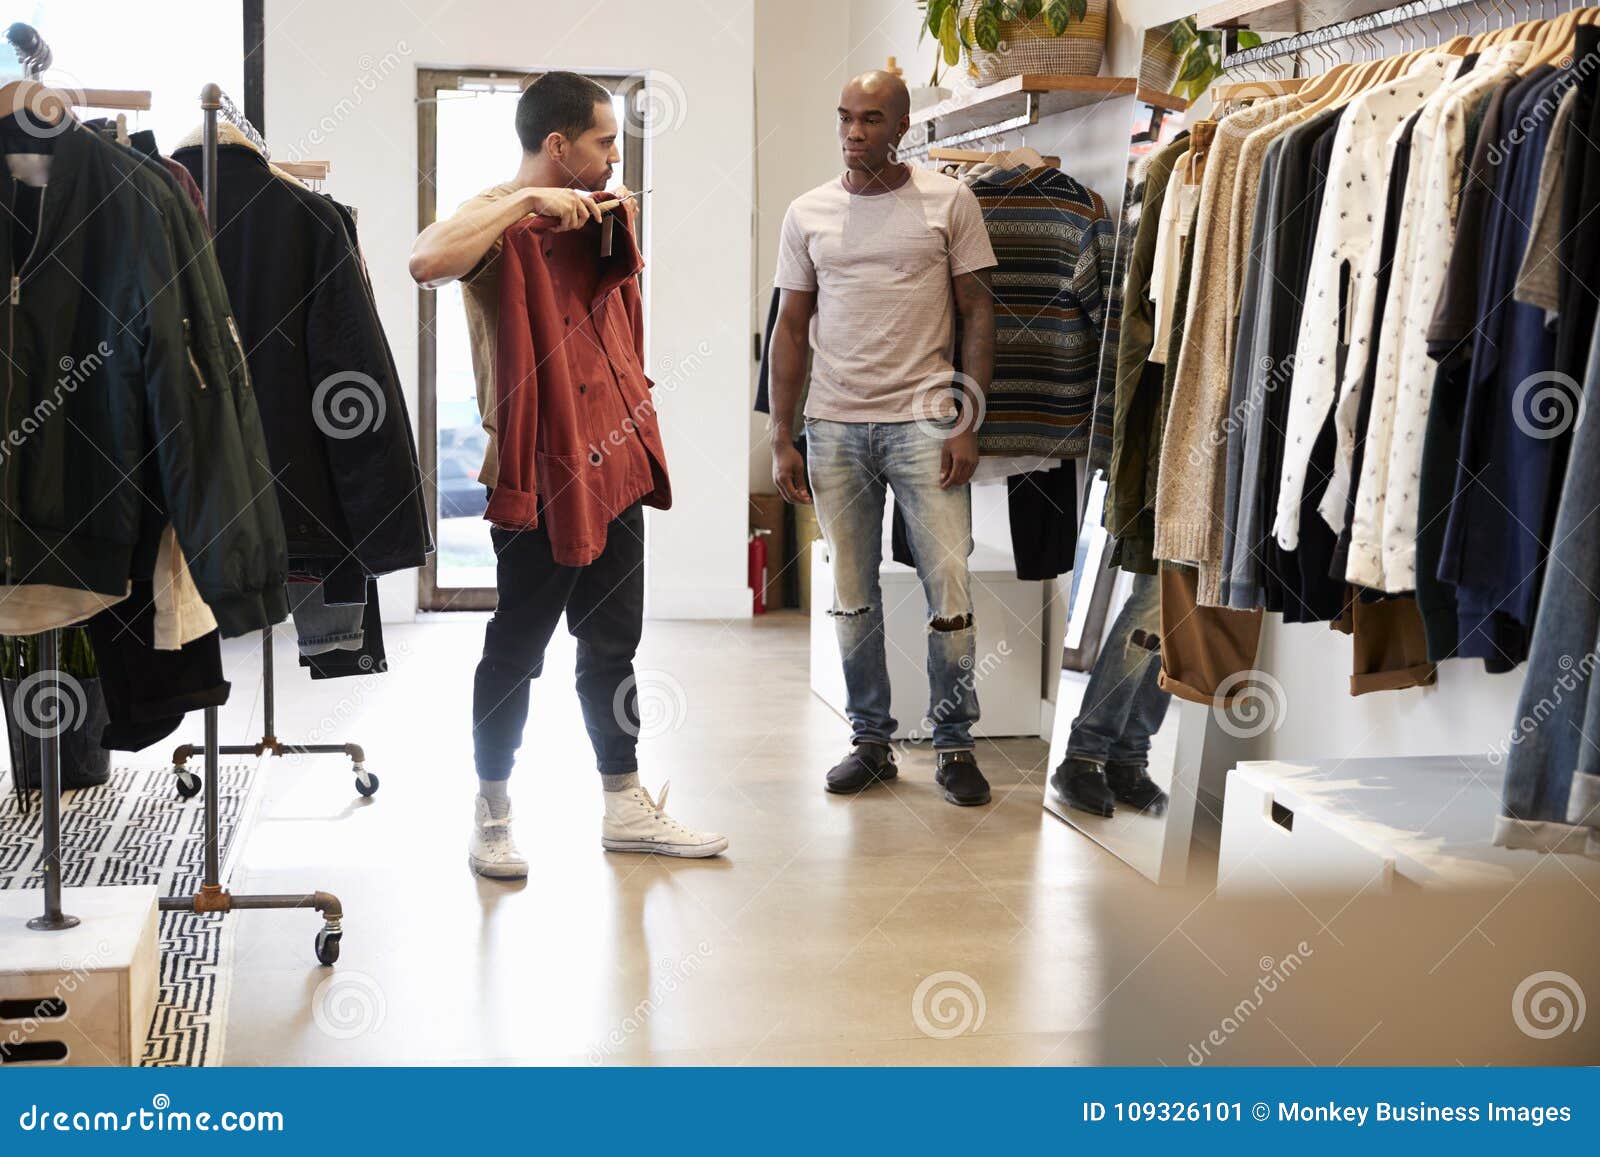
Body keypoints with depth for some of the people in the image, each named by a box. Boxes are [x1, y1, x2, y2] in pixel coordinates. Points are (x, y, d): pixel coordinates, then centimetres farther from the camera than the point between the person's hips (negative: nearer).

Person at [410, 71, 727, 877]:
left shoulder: (594, 215, 13)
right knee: (517, 649, 2)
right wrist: (526, 201, -29)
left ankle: (626, 810, 25)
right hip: (541, 471, -8)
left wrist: (618, 214, 13)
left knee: (612, 645, 15)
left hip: (613, 463, 8)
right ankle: (491, 819, 16)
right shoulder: (503, 224, -12)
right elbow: (427, 263, -34)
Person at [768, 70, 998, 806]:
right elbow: (791, 328, 11)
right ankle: (870, 740, 19)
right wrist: (781, 440, 6)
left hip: (923, 421, -2)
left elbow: (978, 313, 2)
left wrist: (968, 422, -6)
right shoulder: (808, 214, 9)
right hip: (834, 425, 3)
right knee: (852, 593, 8)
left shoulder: (948, 202, 2)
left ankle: (955, 744, 8)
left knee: (948, 586, -5)